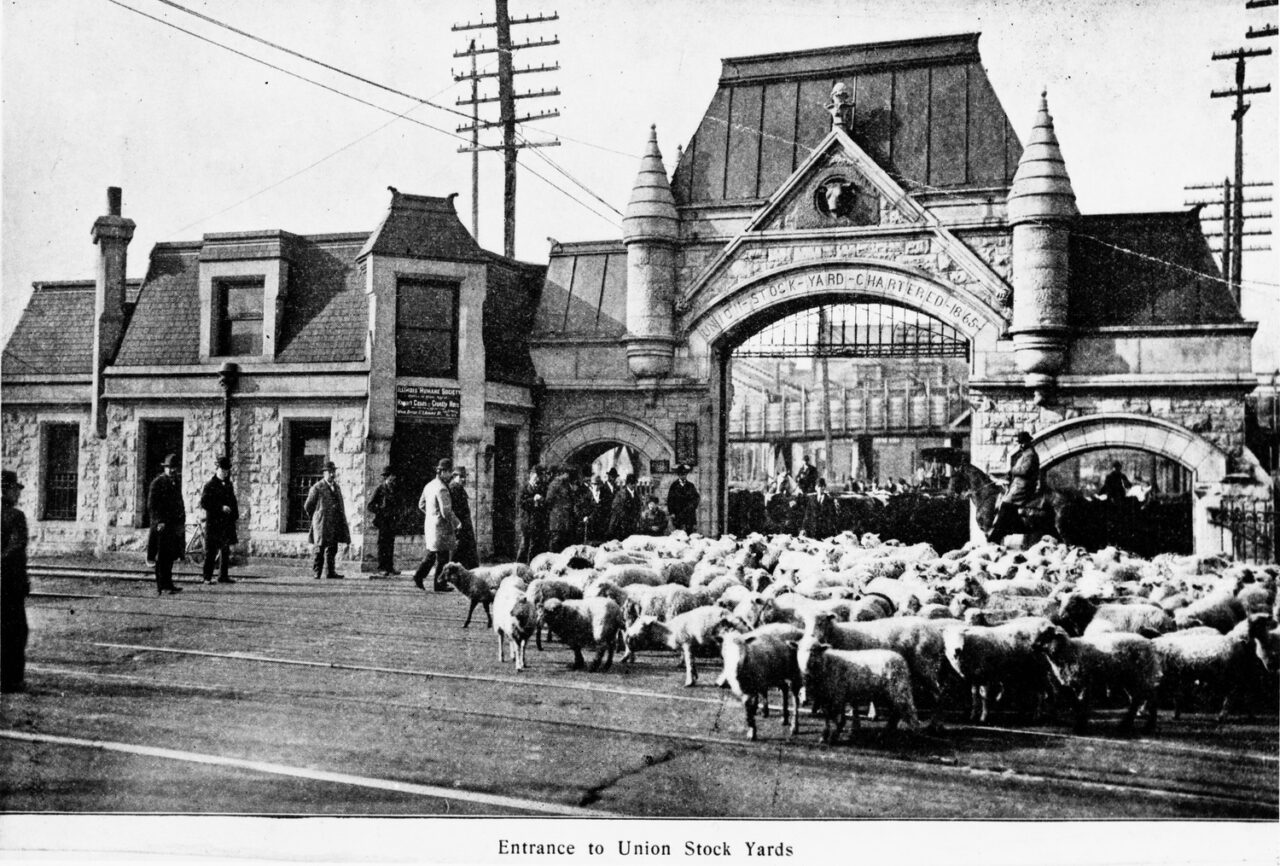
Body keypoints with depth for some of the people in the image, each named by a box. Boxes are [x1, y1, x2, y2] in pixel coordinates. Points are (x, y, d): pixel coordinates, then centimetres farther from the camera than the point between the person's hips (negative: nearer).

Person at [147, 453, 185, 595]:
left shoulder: (175, 483, 16)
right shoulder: (157, 483, -6)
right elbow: (151, 505, -11)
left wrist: (182, 522, 16)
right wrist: (158, 522, -18)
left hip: (174, 525, 7)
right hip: (162, 526, -7)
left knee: (170, 556, 10)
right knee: (162, 557, -5)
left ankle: (167, 584, 17)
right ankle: (161, 587, -3)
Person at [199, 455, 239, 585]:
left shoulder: (228, 485, 14)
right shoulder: (210, 486, -5)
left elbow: (233, 501, 20)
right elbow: (203, 503, -12)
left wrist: (235, 516, 10)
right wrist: (220, 507, -19)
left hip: (227, 523, 6)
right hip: (213, 522, -6)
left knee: (225, 550, 9)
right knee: (210, 551, -2)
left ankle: (223, 576, 15)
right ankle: (207, 578, 2)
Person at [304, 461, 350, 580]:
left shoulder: (337, 487, 15)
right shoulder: (317, 488, -5)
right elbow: (308, 506, 1)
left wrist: (342, 520, 15)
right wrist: (316, 519, 9)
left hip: (335, 524, 6)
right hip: (322, 523, -6)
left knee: (332, 549, 7)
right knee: (320, 548, -5)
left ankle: (330, 572, 11)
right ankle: (316, 573, 1)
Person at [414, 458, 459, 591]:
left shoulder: (429, 485, 8)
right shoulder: (442, 488, -21)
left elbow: (421, 505, 19)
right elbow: (446, 512, -22)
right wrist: (457, 523, -8)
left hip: (429, 524, 9)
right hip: (441, 527, -9)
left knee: (431, 554, 17)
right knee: (443, 557, 2)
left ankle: (419, 576, 11)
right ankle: (439, 584, 7)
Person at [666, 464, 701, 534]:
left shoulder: (690, 486, 12)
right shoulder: (674, 486, 7)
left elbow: (697, 498, 11)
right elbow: (670, 499, 5)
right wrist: (671, 512, -4)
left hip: (689, 513, 1)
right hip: (677, 512, -1)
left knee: (689, 531, -8)